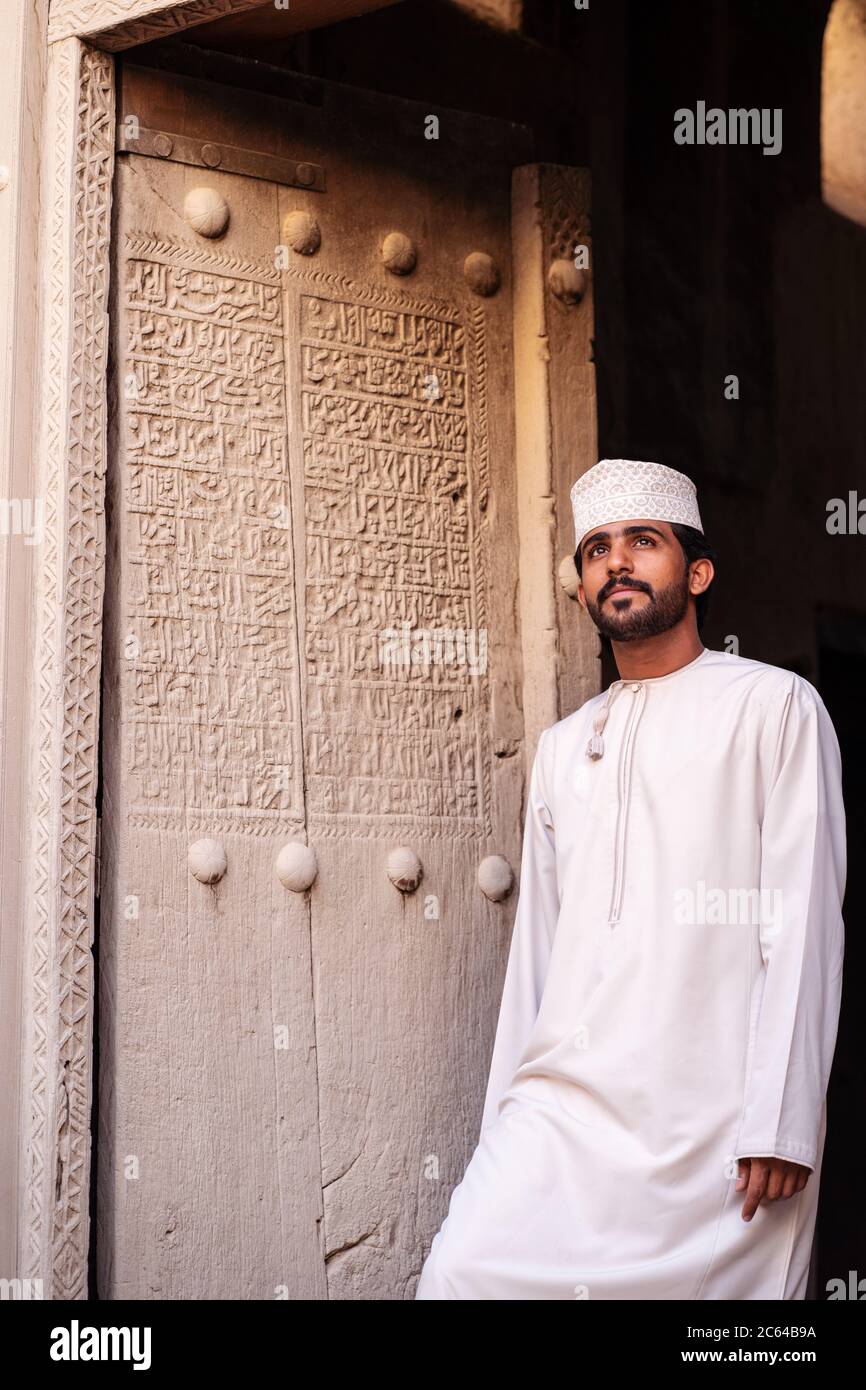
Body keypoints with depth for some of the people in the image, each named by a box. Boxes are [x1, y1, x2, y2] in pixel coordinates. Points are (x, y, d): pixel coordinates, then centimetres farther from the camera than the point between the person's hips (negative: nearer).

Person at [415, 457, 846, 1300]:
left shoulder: (772, 706, 4)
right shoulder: (563, 747, 21)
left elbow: (804, 918, -4)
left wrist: (782, 1121, -12)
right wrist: (505, 1113, 13)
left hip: (718, 1119, -4)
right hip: (567, 1104, 4)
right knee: (462, 1270, -13)